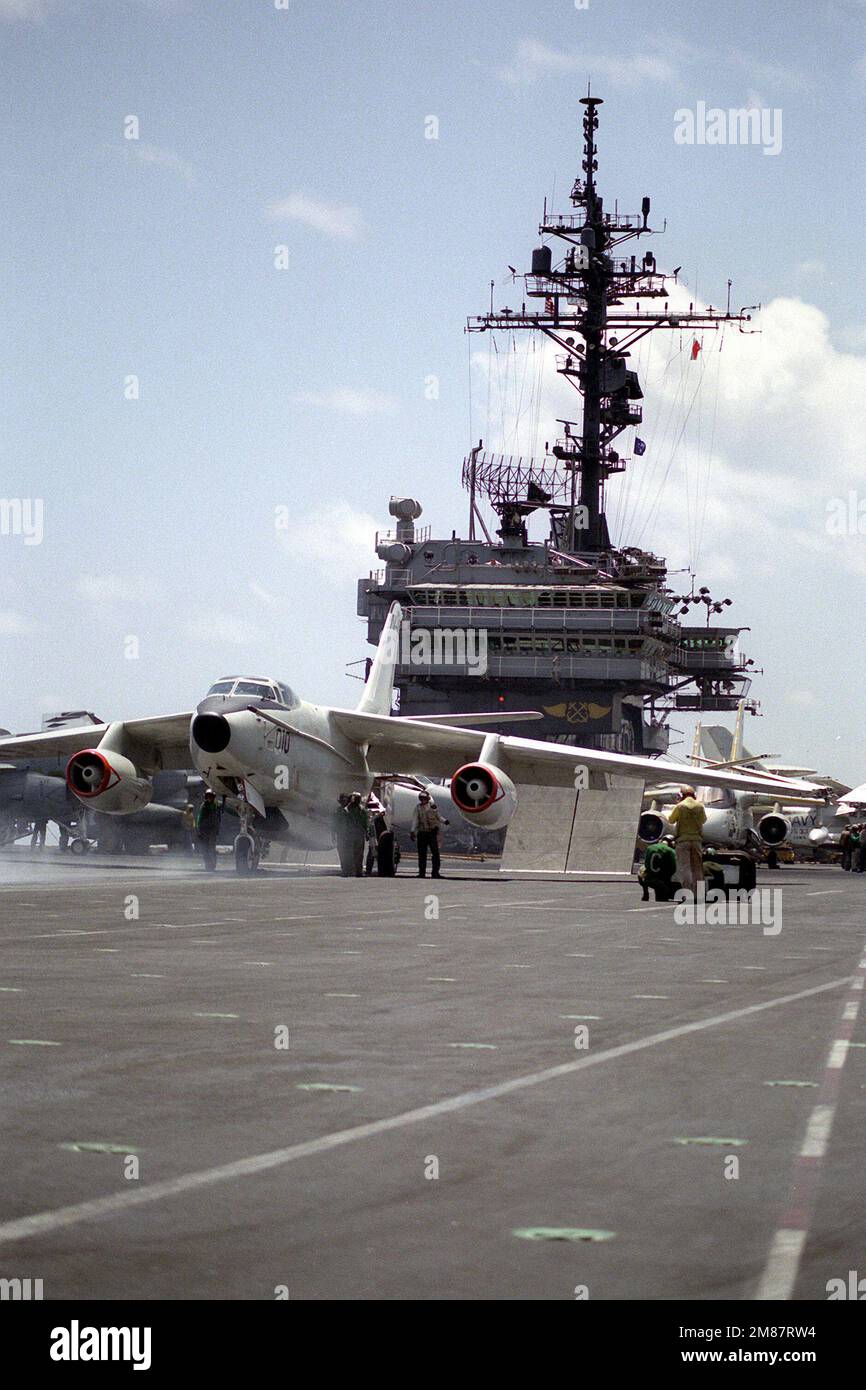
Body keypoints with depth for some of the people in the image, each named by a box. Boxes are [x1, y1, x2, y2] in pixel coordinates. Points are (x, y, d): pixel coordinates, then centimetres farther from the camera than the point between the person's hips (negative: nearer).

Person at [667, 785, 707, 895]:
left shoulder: (680, 806, -8)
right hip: (697, 839, 4)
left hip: (683, 840, -4)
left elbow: (671, 820, 5)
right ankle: (698, 893, 9)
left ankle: (687, 891, -19)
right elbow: (703, 819, 18)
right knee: (697, 867, 10)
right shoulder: (699, 806, 3)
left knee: (683, 867, -6)